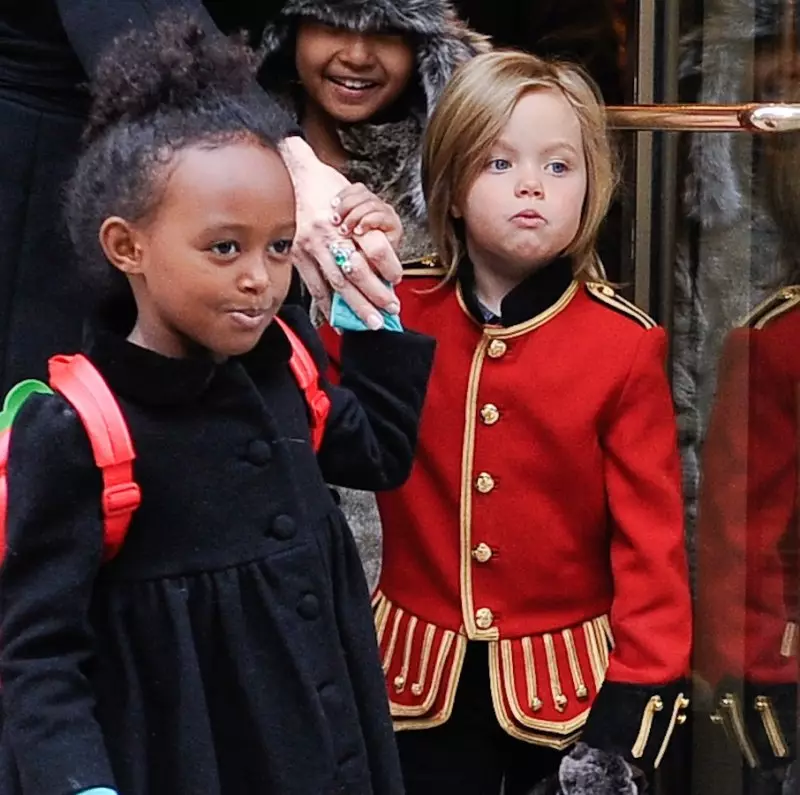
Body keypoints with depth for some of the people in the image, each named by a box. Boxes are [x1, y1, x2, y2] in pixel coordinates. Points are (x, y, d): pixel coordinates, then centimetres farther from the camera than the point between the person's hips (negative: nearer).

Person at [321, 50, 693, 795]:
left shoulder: (624, 344, -10)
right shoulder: (393, 312, -3)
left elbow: (651, 537, -9)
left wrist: (635, 700, -15)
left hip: (566, 678, -1)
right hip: (421, 672, 2)